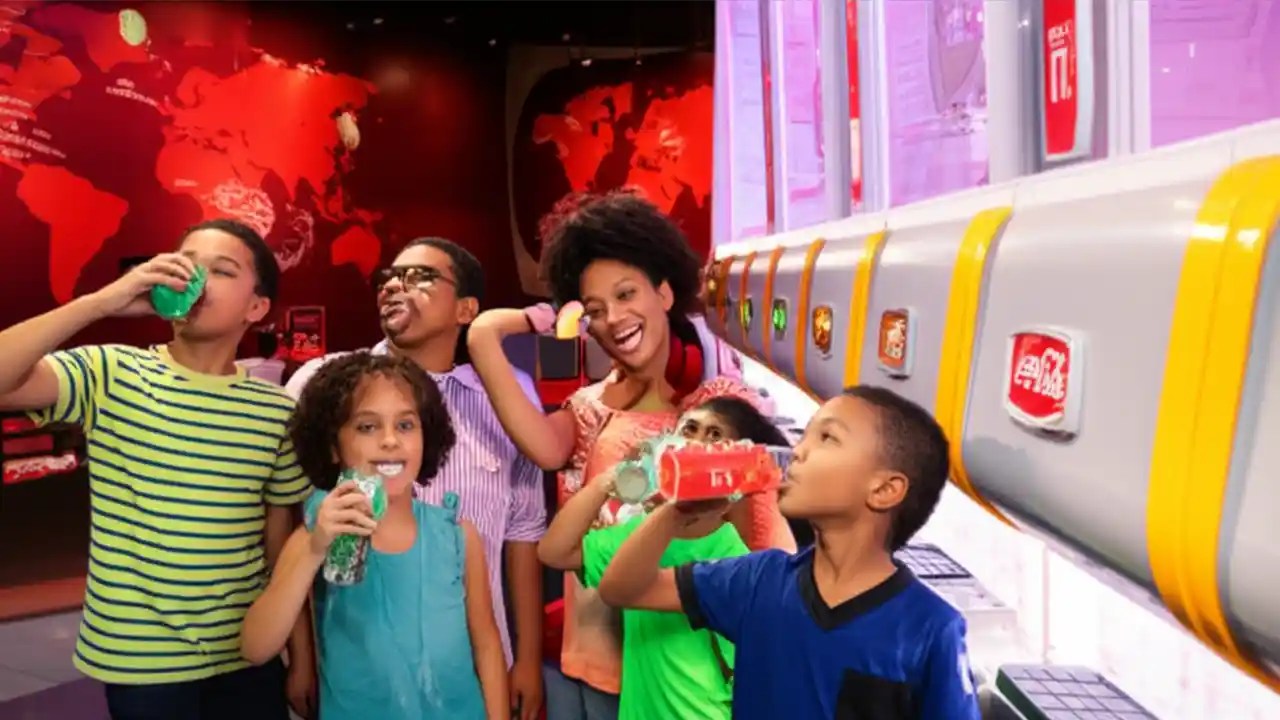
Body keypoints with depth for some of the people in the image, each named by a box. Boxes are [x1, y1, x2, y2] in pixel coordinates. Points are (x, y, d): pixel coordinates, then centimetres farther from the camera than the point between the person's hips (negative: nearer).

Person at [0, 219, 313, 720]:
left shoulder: (276, 411, -3)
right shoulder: (111, 375, -7)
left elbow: (283, 542, 3)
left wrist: (302, 657, 6)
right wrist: (101, 301, -25)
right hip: (140, 661, -2)